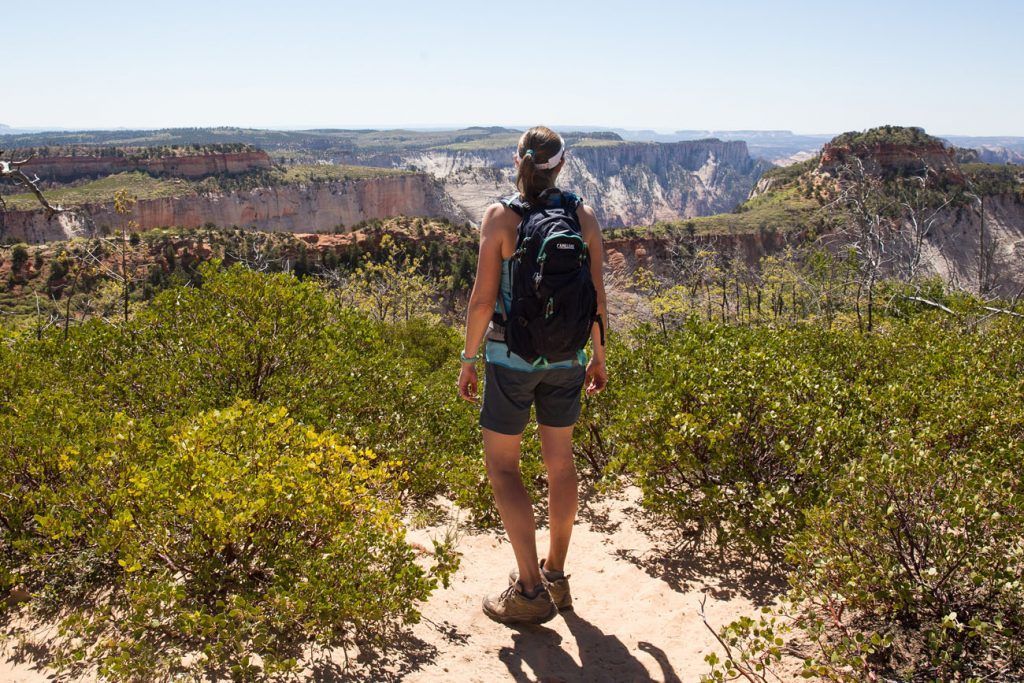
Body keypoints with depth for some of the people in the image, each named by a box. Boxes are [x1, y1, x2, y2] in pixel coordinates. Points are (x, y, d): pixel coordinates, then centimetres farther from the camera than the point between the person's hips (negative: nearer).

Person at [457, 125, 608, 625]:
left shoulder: (501, 216, -11)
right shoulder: (583, 215, -1)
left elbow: (484, 298, -13)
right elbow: (597, 294, 1)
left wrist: (468, 359, -2)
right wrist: (599, 356, 14)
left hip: (511, 356, -4)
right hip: (566, 357, 4)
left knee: (501, 466, 7)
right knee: (560, 462, 16)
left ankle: (530, 590, 5)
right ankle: (556, 576, 29)